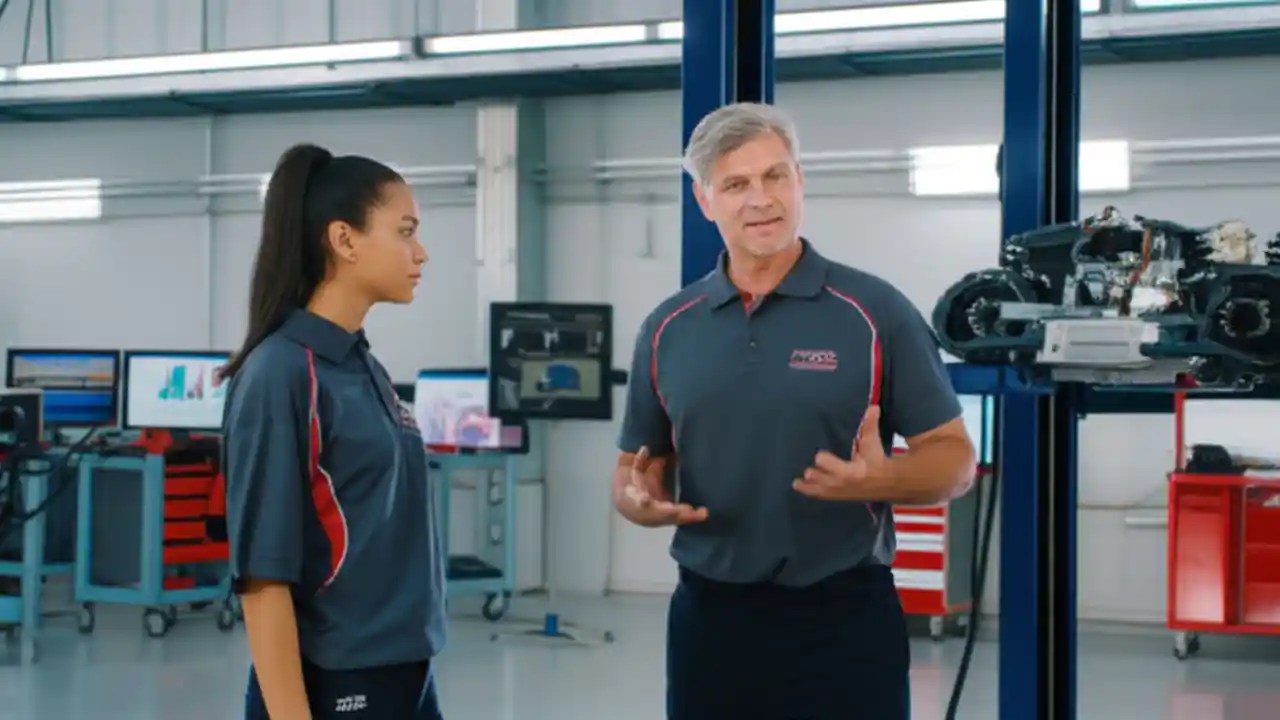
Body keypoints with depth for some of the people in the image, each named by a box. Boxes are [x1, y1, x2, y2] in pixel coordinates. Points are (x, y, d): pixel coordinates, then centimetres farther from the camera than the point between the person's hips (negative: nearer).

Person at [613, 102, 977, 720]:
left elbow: (954, 458, -3)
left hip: (843, 618, -3)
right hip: (709, 618, 3)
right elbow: (635, 468, 14)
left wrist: (881, 479, -23)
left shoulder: (876, 313, -4)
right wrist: (641, 500, -9)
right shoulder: (666, 329, 7)